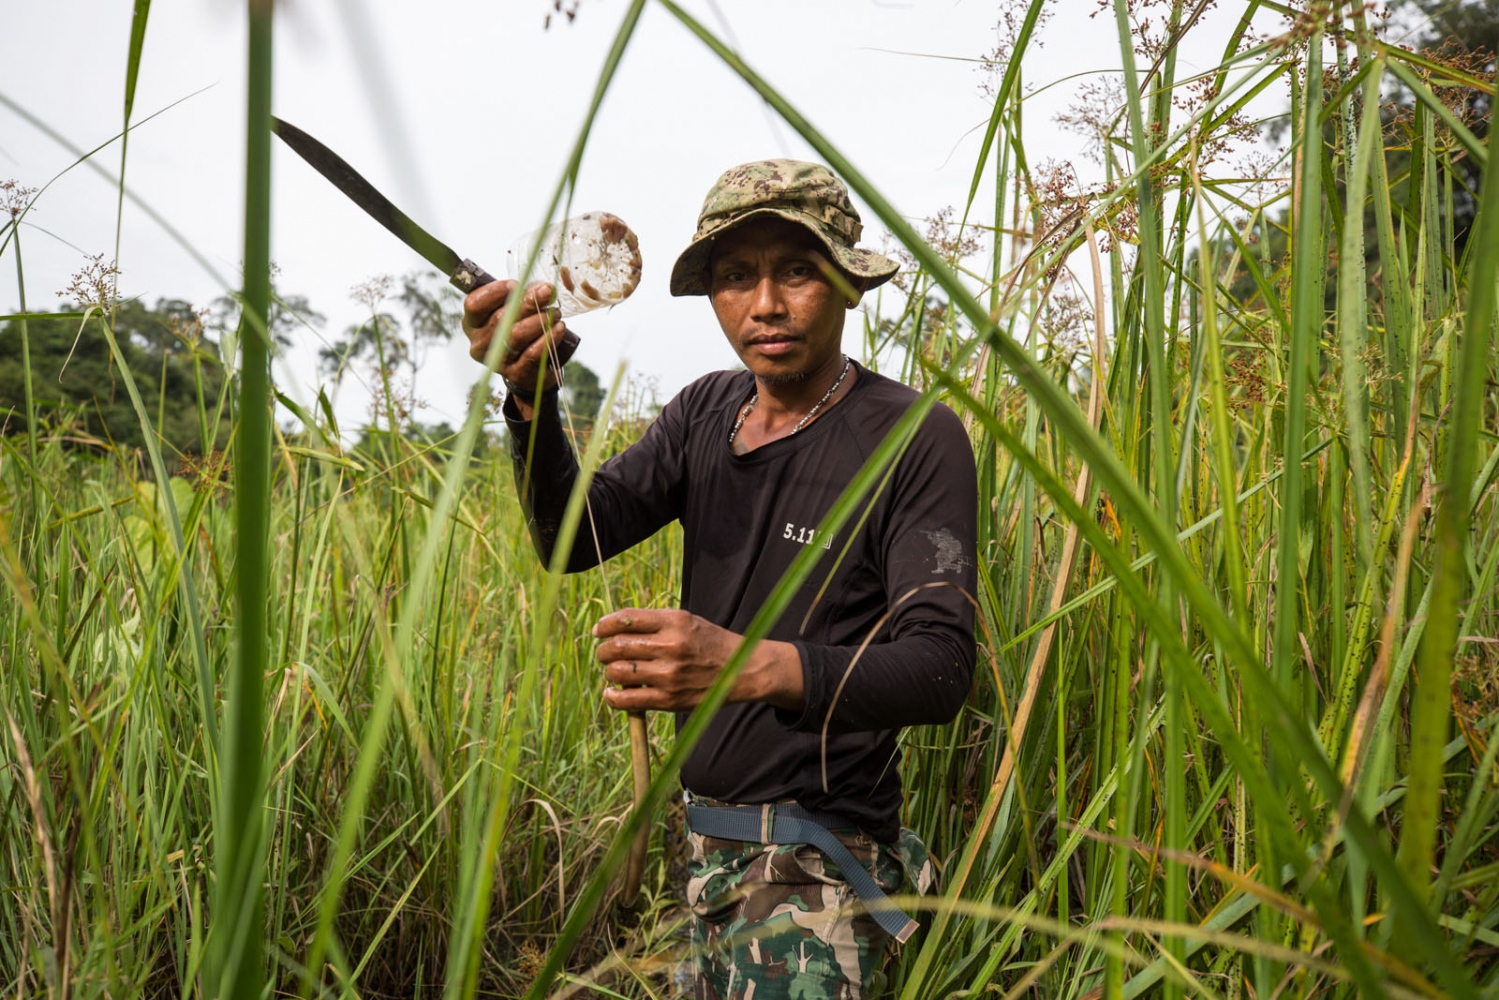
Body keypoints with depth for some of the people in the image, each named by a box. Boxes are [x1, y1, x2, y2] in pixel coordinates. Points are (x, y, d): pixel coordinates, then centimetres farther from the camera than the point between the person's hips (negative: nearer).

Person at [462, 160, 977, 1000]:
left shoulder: (917, 438, -16)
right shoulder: (707, 411, 5)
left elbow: (942, 666, -23)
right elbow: (575, 538, -4)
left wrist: (757, 667, -40)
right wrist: (533, 397, -22)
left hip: (815, 858, -6)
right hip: (709, 837, 6)